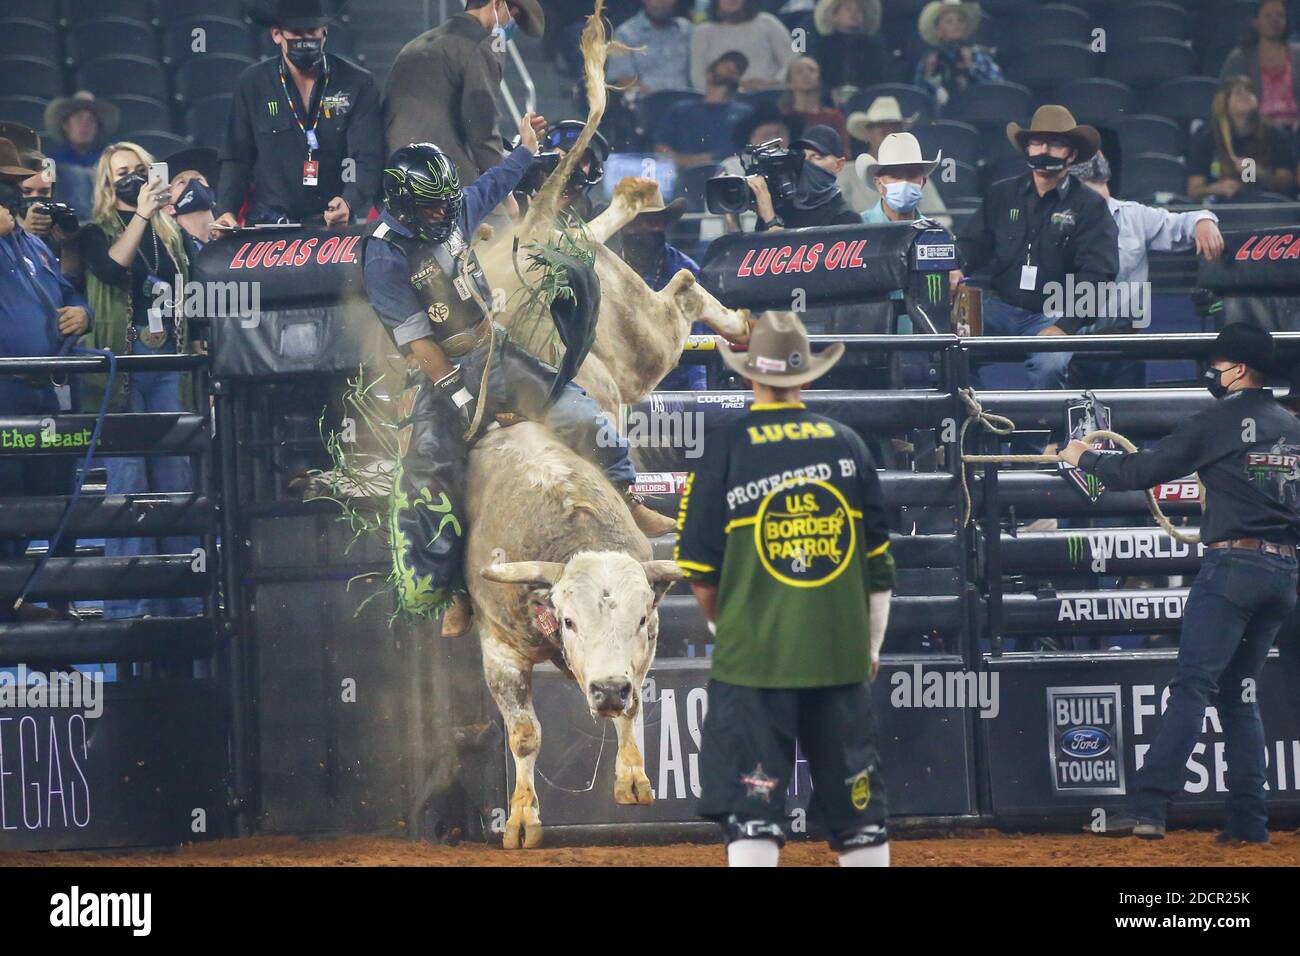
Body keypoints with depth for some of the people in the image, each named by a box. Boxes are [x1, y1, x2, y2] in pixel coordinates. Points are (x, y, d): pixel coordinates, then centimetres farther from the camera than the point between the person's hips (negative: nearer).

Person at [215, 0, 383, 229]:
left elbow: (369, 158, -6)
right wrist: (226, 210, -9)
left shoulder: (356, 82, 1)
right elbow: (236, 158, 7)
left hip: (335, 224, 0)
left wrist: (350, 203, -26)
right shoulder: (253, 83, 5)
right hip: (269, 224, 0)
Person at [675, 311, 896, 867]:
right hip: (840, 655, 3)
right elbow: (879, 562, 9)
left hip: (753, 656, -3)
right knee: (858, 815, 10)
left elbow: (700, 570, -3)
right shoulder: (845, 444, 4)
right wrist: (871, 646, 21)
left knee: (752, 818, -2)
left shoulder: (725, 447, -4)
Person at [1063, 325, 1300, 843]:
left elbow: (1143, 471, -3)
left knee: (1193, 687, -13)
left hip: (1233, 563, -7)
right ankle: (1249, 820, 7)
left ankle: (1149, 806, -22)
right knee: (1241, 693, 14)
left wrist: (1084, 458, 12)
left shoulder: (1219, 421, -5)